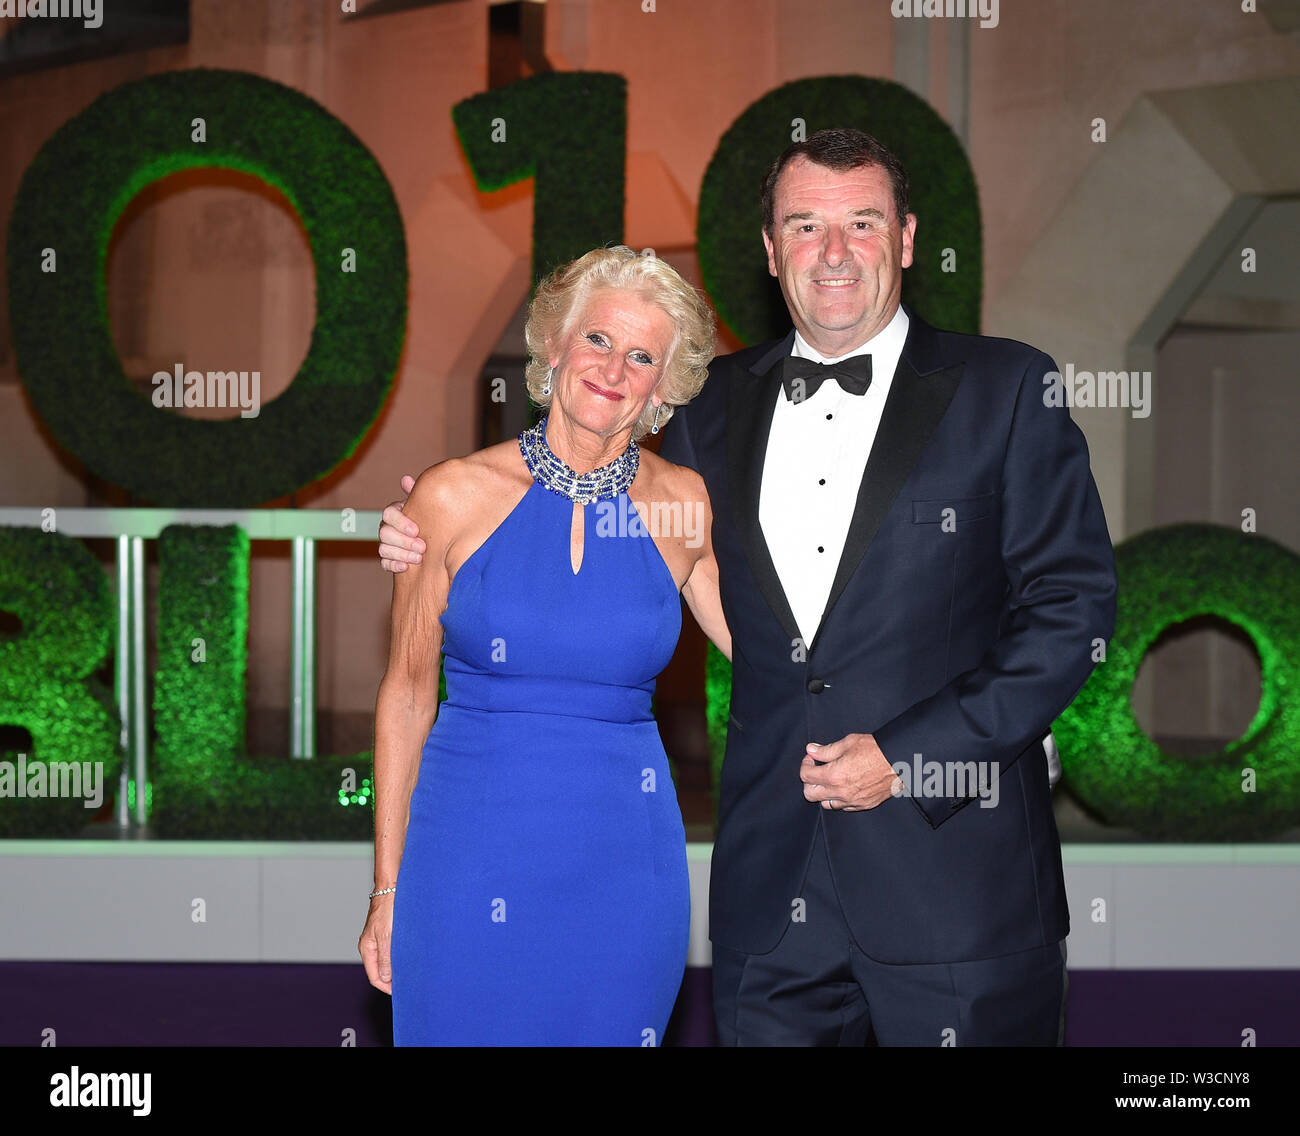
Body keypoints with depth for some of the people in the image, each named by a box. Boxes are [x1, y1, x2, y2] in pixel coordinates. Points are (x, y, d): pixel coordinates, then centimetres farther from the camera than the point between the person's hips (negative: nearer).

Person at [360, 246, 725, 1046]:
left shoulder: (688, 508, 2)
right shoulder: (455, 496, -2)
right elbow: (407, 693, 2)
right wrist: (387, 888, 2)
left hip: (623, 867, 1)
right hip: (470, 853, -1)